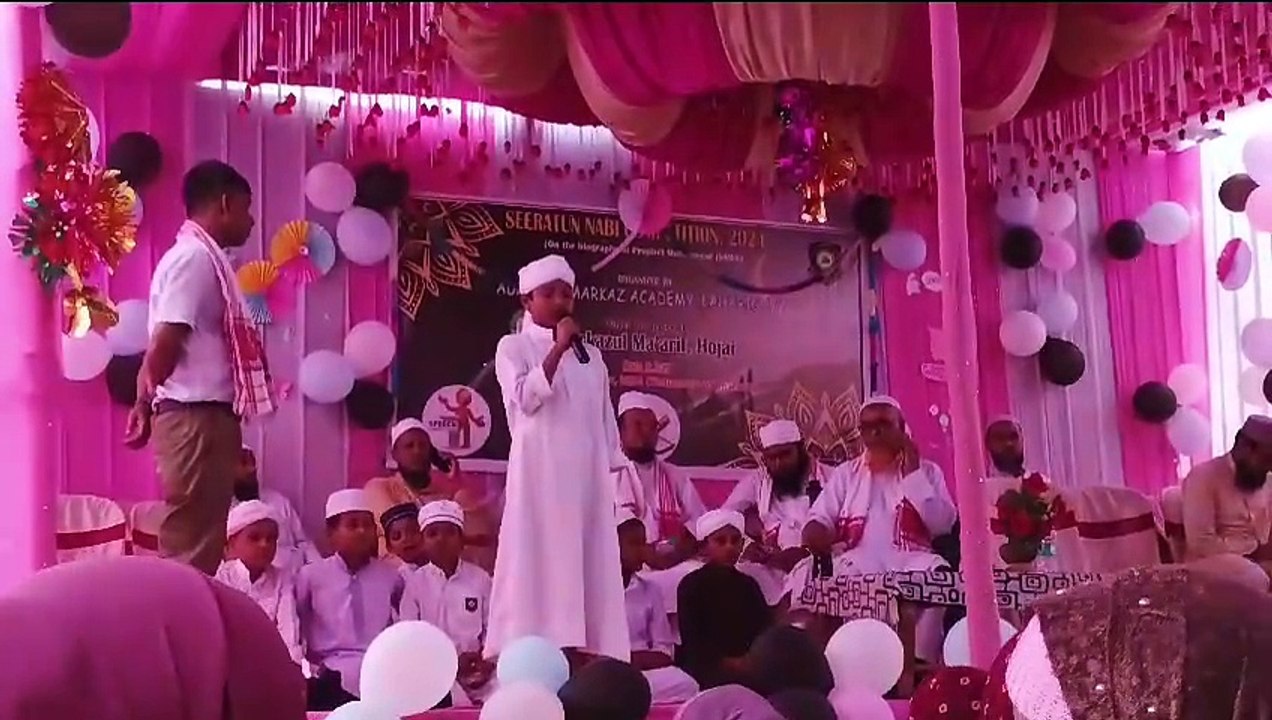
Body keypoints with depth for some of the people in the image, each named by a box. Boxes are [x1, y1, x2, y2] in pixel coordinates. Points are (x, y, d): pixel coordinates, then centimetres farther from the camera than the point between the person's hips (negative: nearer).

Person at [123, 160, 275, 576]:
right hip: (197, 417, -10)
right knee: (191, 547, -8)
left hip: (207, 417, 10)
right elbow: (166, 340, -18)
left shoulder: (205, 258, 18)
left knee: (199, 543, 12)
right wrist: (146, 401, -3)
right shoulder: (195, 258, -11)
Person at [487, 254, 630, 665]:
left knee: (589, 559, 1)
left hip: (586, 474, 5)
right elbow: (525, 397, -14)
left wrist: (613, 468, 10)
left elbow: (605, 416, 16)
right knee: (540, 556, -9)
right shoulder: (514, 347, 3)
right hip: (540, 471, -5)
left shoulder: (591, 355, 17)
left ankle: (582, 649, 3)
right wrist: (559, 348, -13)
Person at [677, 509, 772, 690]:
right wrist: (725, 662, -16)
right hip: (707, 669, -4)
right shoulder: (691, 585, 1)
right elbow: (691, 638, -6)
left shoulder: (748, 585, 15)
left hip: (749, 669, 4)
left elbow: (766, 628, 7)